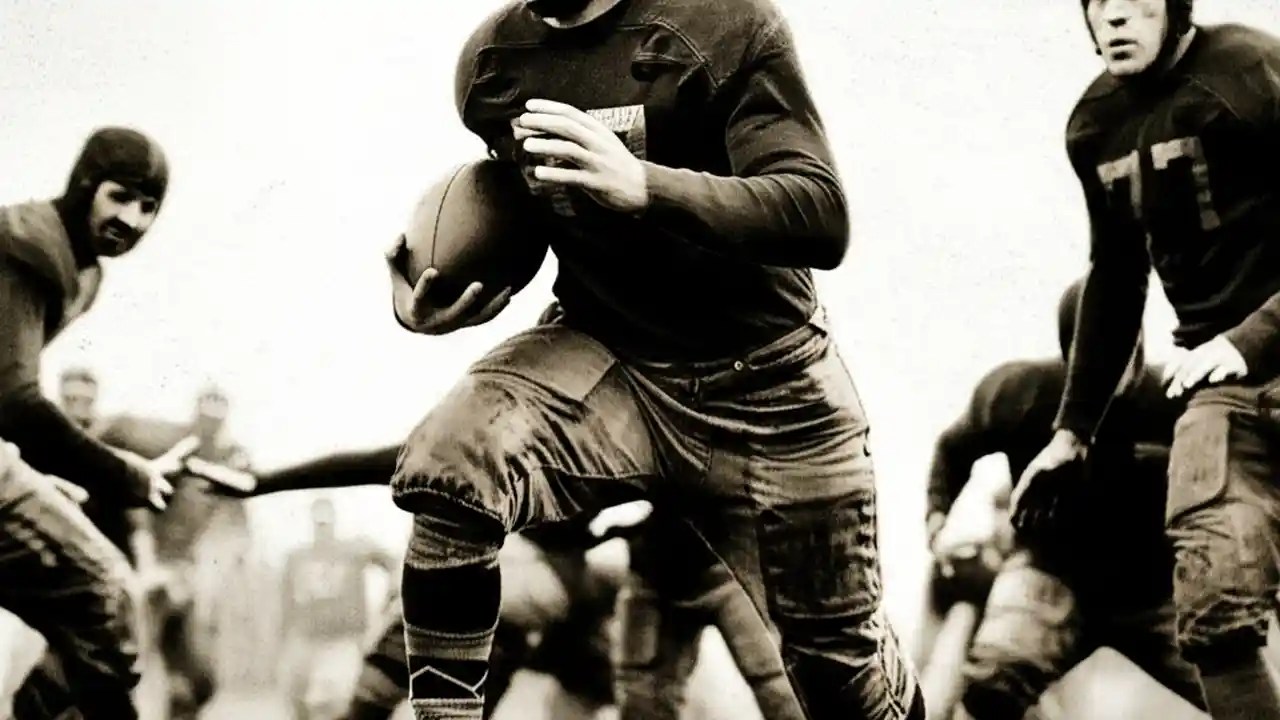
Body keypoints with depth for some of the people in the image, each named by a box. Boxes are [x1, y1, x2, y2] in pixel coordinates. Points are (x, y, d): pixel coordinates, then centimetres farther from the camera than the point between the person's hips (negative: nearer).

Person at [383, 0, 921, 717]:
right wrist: (444, 297, -5)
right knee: (448, 464, -30)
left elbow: (822, 218, -23)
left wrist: (642, 186, -37)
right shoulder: (492, 62, 1)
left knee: (843, 660, 5)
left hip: (765, 388, -2)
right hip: (606, 358, 3)